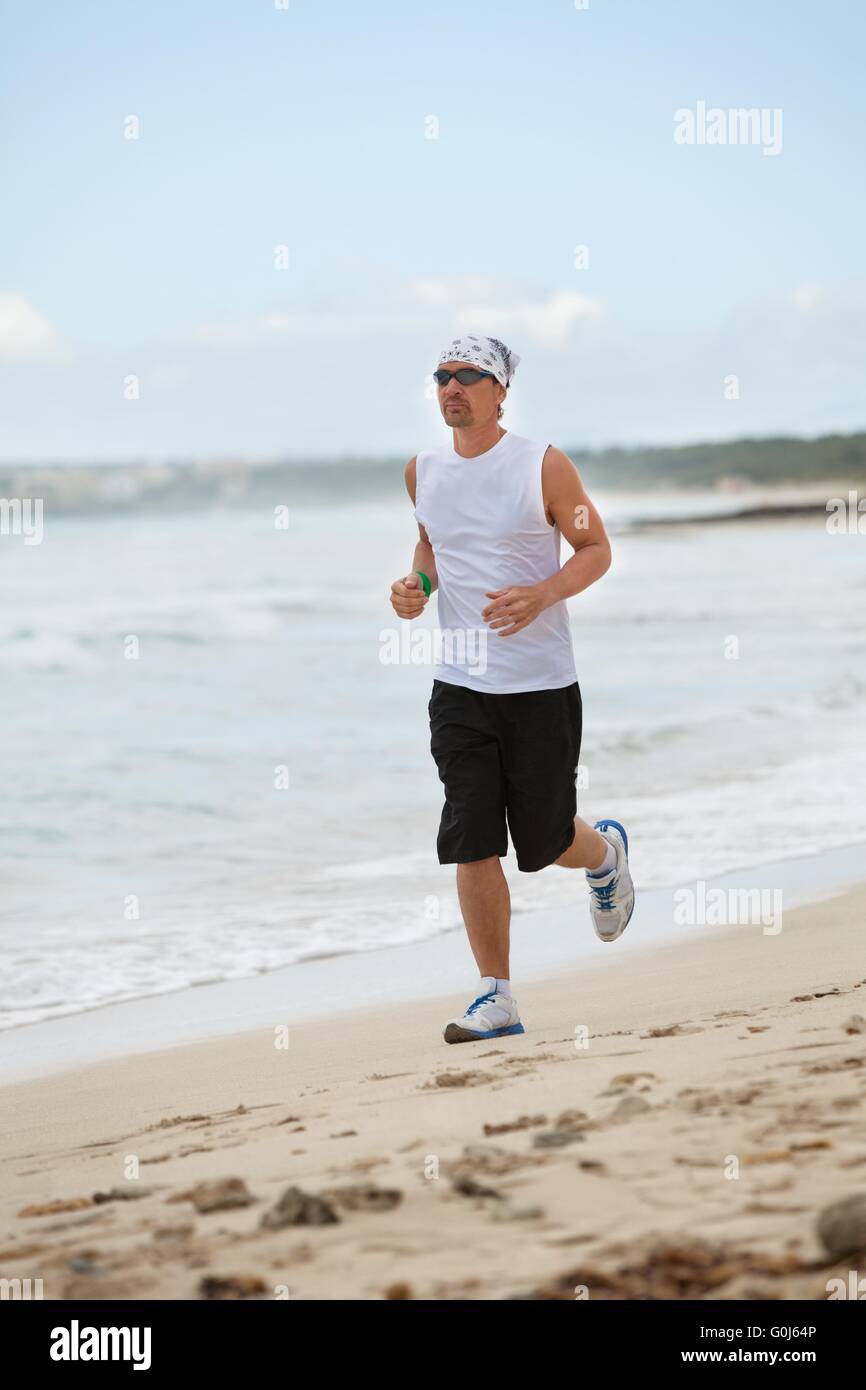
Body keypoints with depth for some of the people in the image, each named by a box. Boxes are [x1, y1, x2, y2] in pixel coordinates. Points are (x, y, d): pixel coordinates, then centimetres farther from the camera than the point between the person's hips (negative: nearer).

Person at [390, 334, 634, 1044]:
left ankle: (605, 852, 41)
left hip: (541, 684, -3)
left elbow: (597, 548, -1)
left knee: (543, 840, 5)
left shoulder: (544, 466, -7)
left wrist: (542, 595, -18)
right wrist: (417, 583, 3)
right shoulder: (423, 471, 6)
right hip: (460, 685, 3)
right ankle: (496, 997, 2)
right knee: (471, 844, -5)